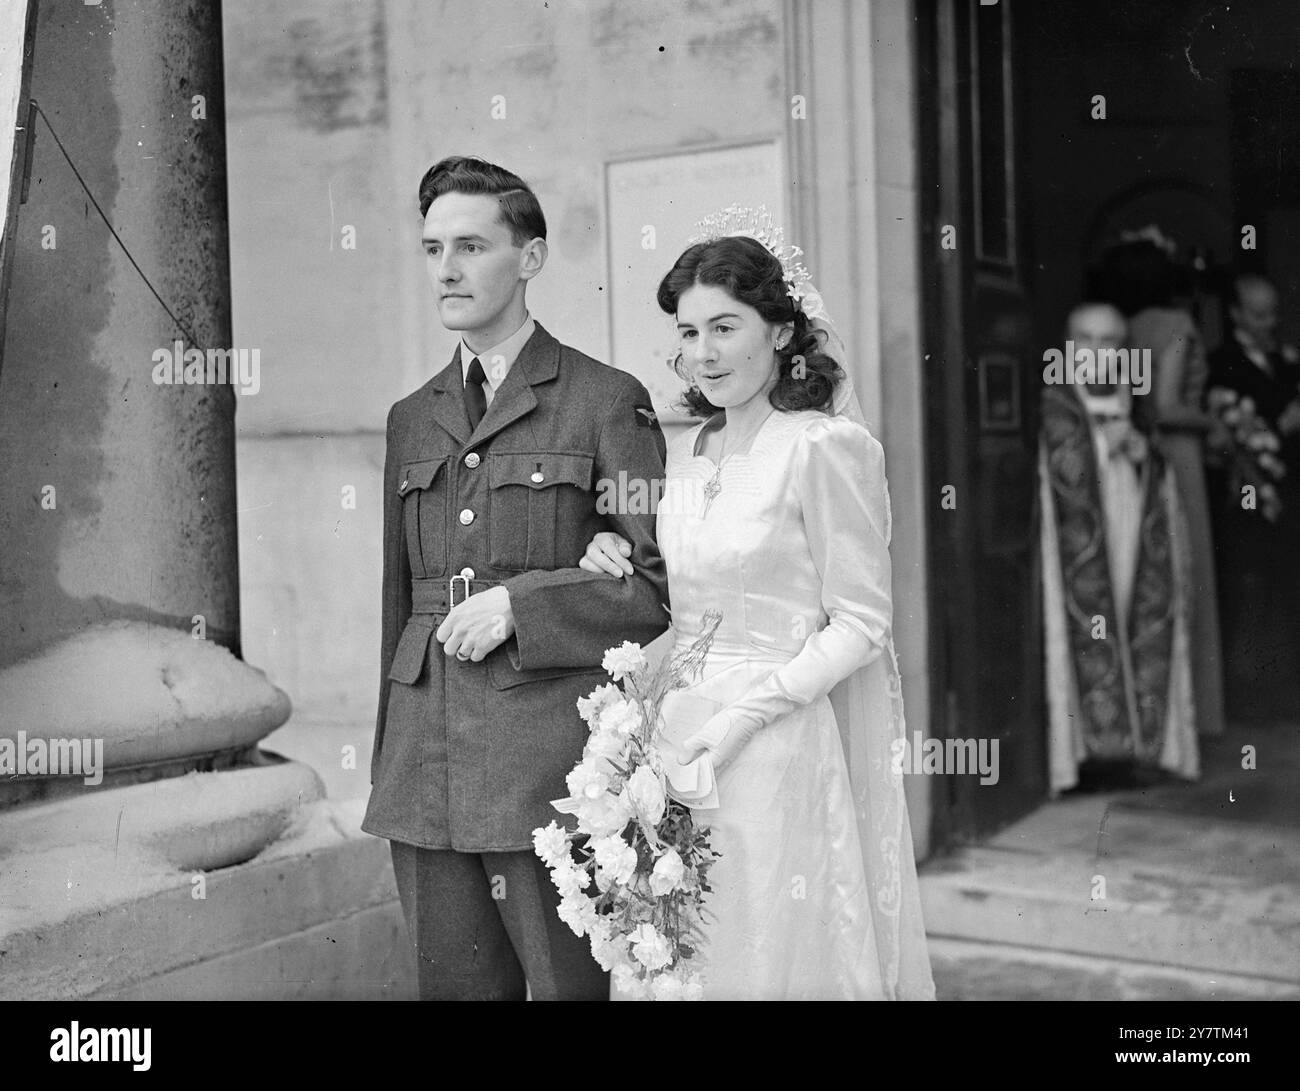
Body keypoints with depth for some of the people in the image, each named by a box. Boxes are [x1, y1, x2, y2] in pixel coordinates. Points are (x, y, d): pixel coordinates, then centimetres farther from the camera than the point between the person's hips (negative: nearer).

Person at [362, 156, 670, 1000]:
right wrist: (386, 762, 15)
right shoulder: (411, 419, 16)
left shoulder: (606, 401, -1)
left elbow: (661, 585, -3)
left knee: (573, 985, 2)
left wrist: (520, 605, -13)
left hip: (551, 768, -5)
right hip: (427, 773, 5)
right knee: (456, 985, 11)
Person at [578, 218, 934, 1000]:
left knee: (780, 954, 4)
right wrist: (626, 577, -1)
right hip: (678, 739, 7)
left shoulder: (828, 446, -11)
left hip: (780, 751, -6)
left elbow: (861, 623, -12)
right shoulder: (688, 451, 10)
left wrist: (743, 715, -18)